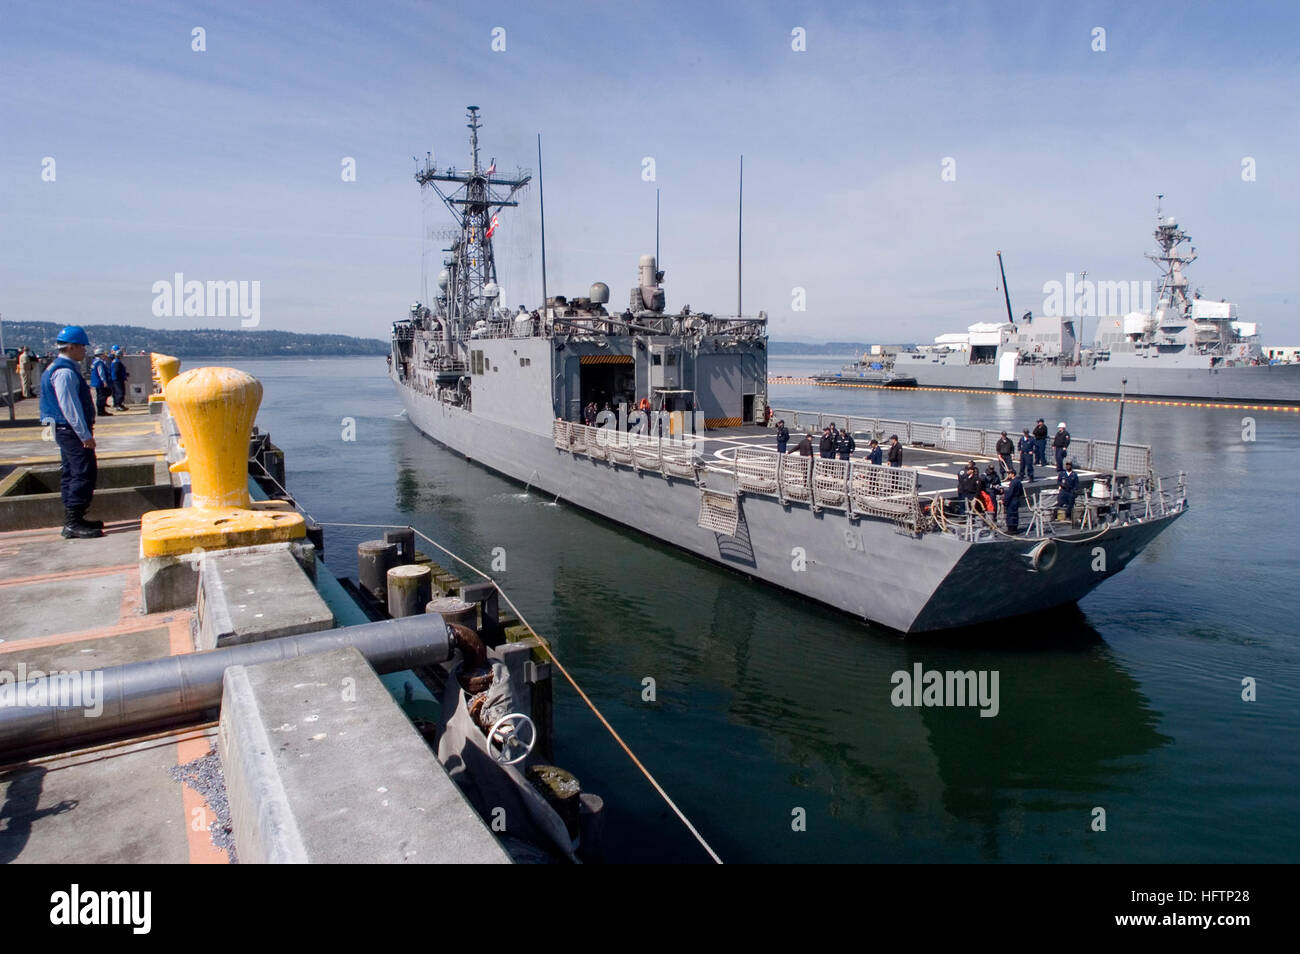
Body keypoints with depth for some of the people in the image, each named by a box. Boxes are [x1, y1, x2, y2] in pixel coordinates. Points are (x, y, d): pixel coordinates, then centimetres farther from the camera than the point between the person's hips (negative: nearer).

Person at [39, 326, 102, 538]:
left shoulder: (62, 369, 17)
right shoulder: (64, 373, -17)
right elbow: (70, 407, -21)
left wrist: (85, 431, 23)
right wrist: (85, 435, -21)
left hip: (67, 431, 11)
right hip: (72, 431, -11)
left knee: (72, 474, 15)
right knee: (84, 473, -11)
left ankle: (72, 520, 22)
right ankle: (73, 523, -11)